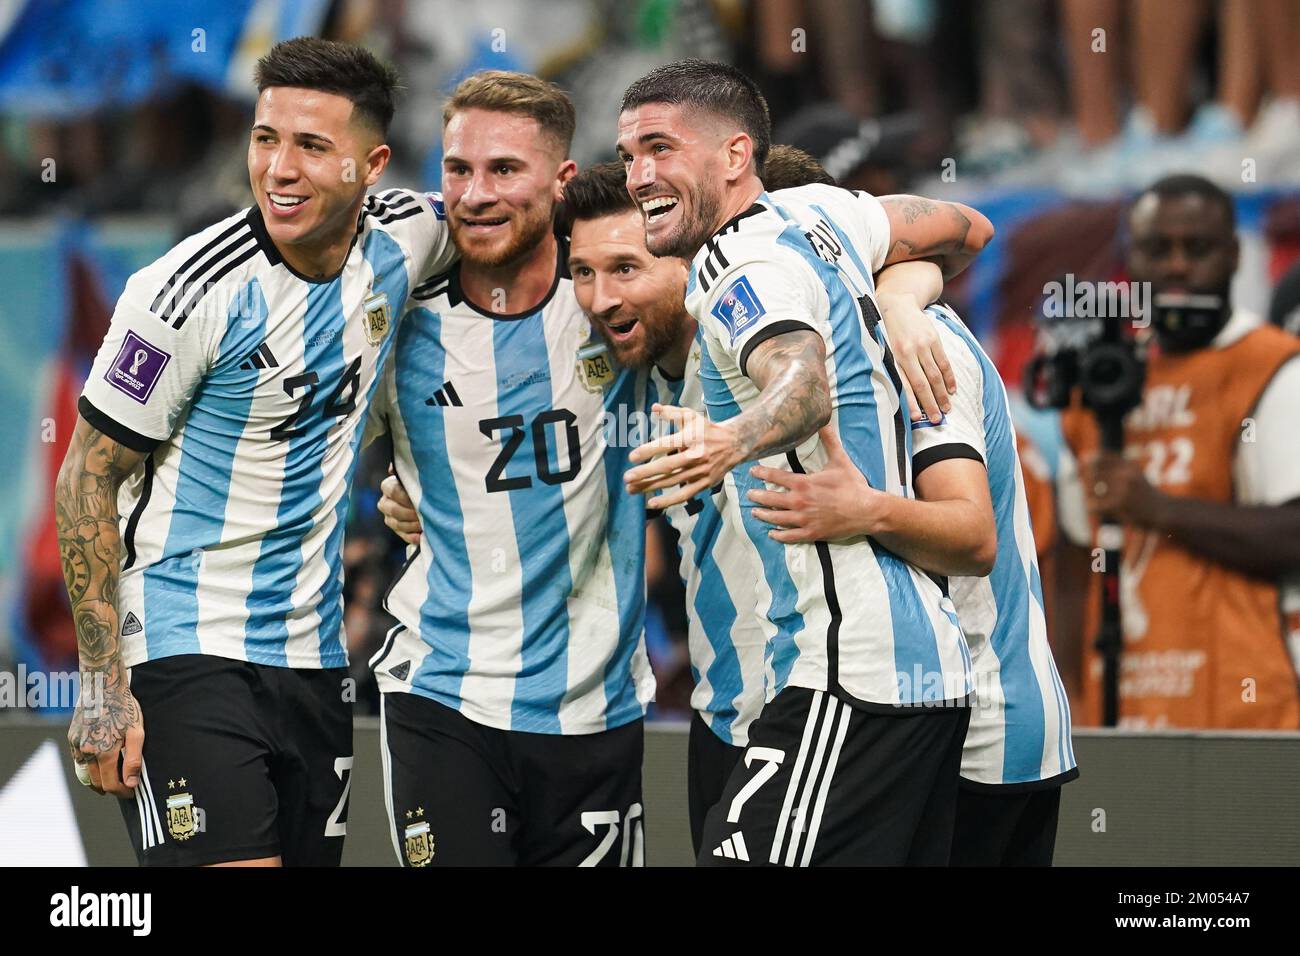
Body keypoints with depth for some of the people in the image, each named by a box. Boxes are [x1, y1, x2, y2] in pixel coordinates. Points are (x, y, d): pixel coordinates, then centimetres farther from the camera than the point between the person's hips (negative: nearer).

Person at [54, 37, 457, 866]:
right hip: (188, 651, -6)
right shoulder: (191, 292, -16)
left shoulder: (403, 242, -1)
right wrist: (103, 685, -14)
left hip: (314, 657, 6)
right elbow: (90, 479, -10)